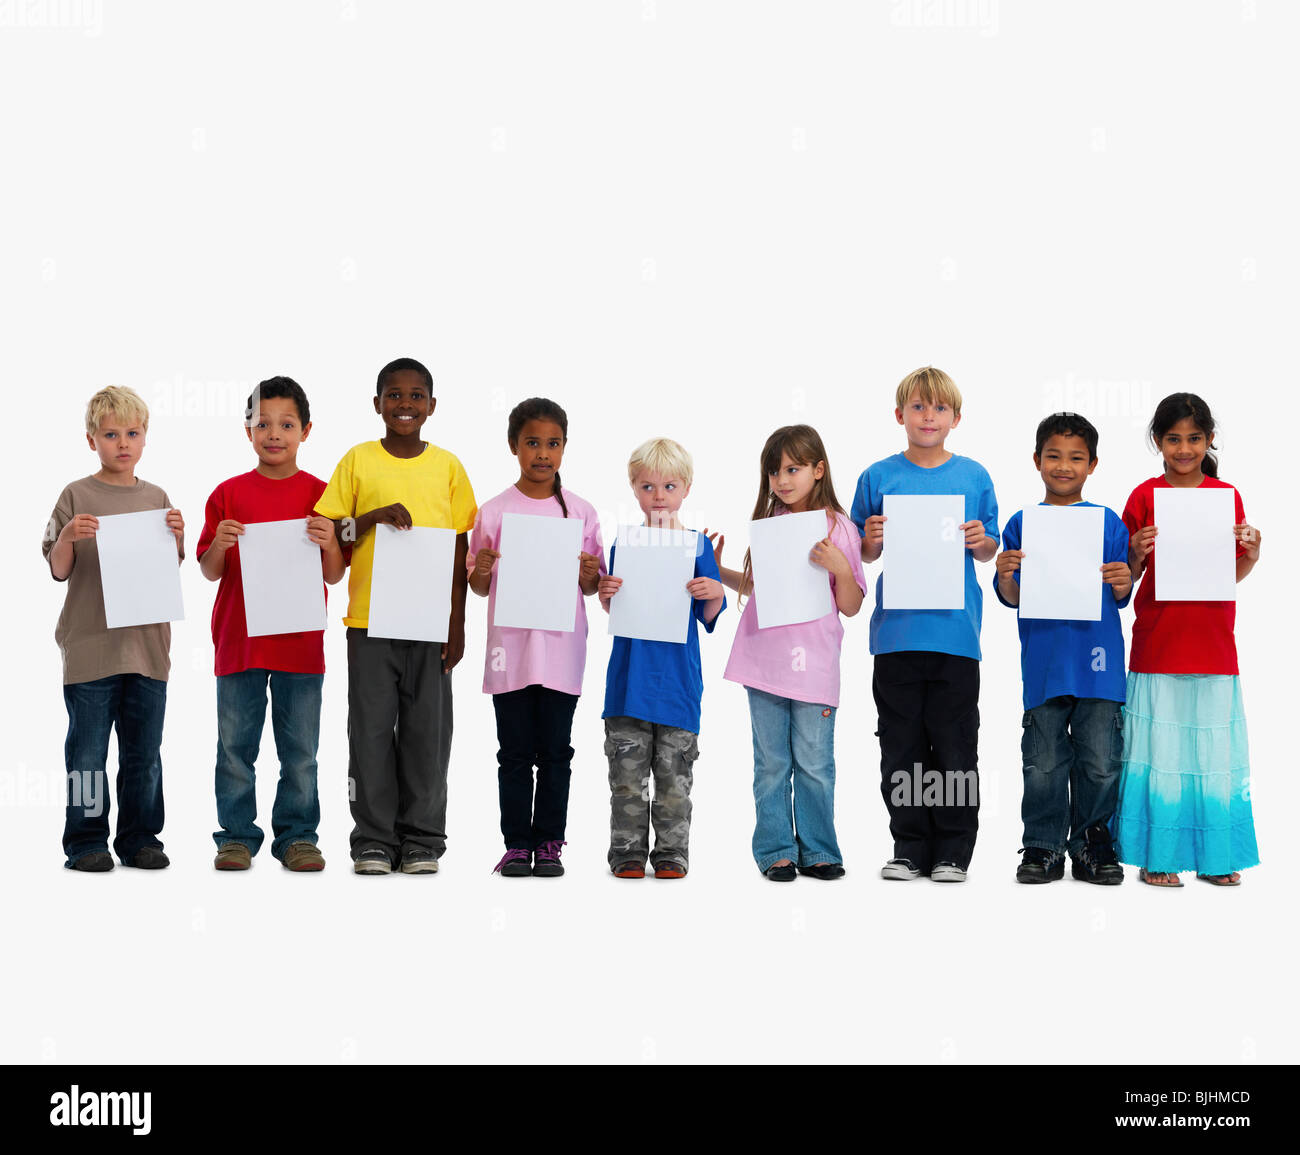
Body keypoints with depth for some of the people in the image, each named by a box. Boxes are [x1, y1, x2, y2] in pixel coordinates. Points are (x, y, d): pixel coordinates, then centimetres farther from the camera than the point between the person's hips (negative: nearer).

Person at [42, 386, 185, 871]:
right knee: (88, 752, 2)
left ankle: (140, 839, 18)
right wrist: (68, 536, -19)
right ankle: (86, 842, 10)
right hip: (90, 643, -3)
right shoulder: (76, 496, 0)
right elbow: (58, 570, -1)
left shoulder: (157, 499, 9)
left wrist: (175, 538, -10)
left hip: (147, 641, 3)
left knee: (144, 751, 8)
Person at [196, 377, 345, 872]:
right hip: (239, 641, 0)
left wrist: (328, 543, -16)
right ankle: (237, 835, 15)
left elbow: (333, 576, 3)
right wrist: (219, 545, -15)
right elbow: (210, 572, 5)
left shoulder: (320, 494, 3)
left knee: (300, 748, 6)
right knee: (235, 745, 5)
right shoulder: (229, 494, 4)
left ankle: (297, 835, 15)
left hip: (301, 644, 0)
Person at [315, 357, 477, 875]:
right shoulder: (358, 460, 3)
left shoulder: (447, 465, 6)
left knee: (427, 730, 4)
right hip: (370, 619, -1)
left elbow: (459, 550, 8)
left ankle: (422, 841, 14)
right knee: (372, 729, 2)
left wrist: (457, 623, 3)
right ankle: (374, 840, 12)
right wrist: (374, 517, -14)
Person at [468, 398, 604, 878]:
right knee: (515, 753, 5)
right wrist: (481, 570, -14)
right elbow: (479, 588, 7)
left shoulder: (580, 512, 3)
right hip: (510, 647, 0)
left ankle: (548, 842, 14)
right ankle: (516, 843, 12)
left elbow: (590, 587, 9)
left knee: (555, 752, 5)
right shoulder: (493, 512, 2)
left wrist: (589, 575, -12)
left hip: (561, 646, 0)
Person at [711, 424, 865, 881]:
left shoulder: (840, 530, -4)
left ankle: (816, 850, 15)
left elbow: (850, 606, -4)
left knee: (814, 763, 4)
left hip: (813, 663, -3)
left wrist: (840, 567, -19)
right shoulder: (768, 522, 7)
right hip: (764, 659, 3)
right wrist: (717, 571, 9)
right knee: (771, 763, 8)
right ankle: (776, 850, 15)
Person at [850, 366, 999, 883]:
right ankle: (910, 849, 16)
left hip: (956, 630, 0)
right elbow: (862, 555, 11)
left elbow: (990, 551, 12)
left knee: (955, 746, 2)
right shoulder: (878, 477, 6)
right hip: (897, 627, 1)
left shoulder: (974, 476, 7)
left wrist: (980, 541, -9)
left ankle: (952, 852, 11)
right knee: (901, 745, 6)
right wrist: (872, 541, -10)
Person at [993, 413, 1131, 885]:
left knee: (1100, 761, 3)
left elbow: (1121, 597, 8)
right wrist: (1005, 575, -13)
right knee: (1043, 762, 3)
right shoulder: (1022, 524, 7)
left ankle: (1091, 842, 17)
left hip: (1098, 659, 0)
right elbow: (1011, 598, 7)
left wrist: (1123, 582, -14)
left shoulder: (1108, 522, 6)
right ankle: (1043, 846, 13)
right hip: (1043, 660, 0)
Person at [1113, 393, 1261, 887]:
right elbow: (1128, 578, 3)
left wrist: (1252, 554, -7)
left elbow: (1233, 575, 12)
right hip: (1157, 643, -2)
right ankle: (1157, 856, 7)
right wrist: (1137, 554, -16)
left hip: (1213, 644, 2)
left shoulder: (1226, 495, 7)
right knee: (1159, 746, -2)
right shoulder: (1145, 497, 0)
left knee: (1213, 748, 5)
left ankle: (1215, 856, 14)